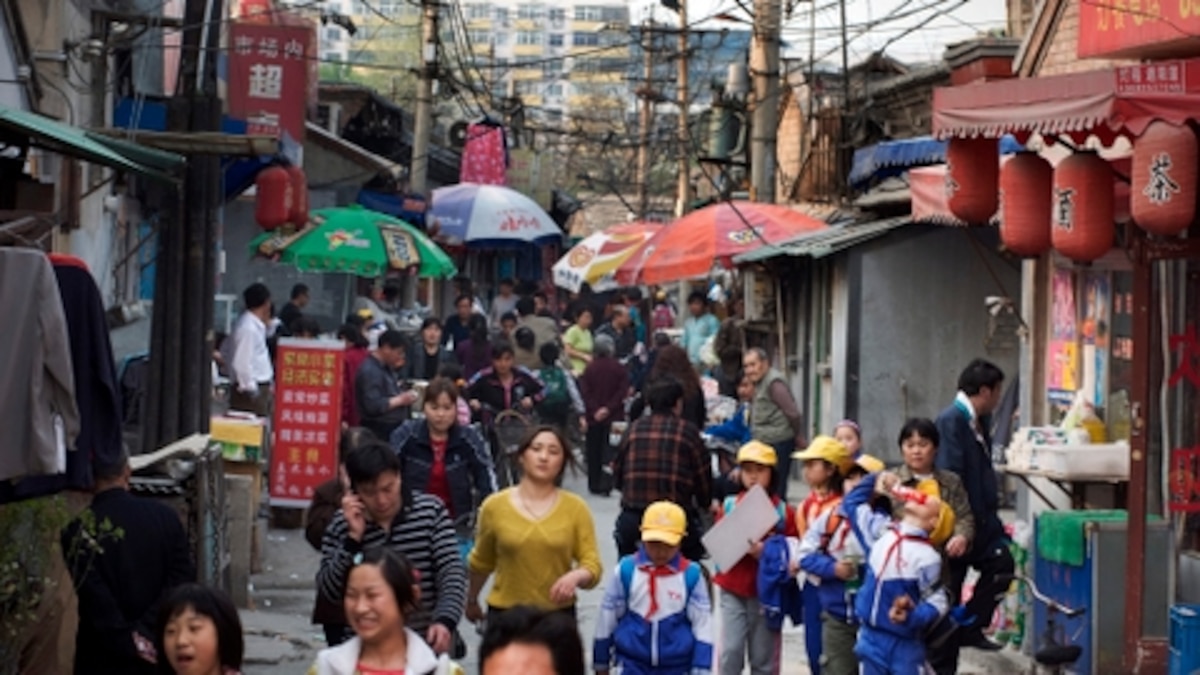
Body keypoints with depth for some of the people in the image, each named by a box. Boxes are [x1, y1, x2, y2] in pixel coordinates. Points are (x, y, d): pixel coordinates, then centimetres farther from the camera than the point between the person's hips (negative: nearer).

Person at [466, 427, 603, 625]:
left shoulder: (576, 508, -2)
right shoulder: (495, 506, -2)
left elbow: (592, 566, -4)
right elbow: (481, 563, 13)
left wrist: (576, 576, -25)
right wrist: (471, 600, 24)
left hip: (558, 615, 0)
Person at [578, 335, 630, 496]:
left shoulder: (589, 369, -3)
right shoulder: (619, 368, -4)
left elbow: (585, 392, -9)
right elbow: (623, 391, -9)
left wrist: (594, 410, -11)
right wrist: (608, 408, -10)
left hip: (594, 416, 1)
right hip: (614, 416, -1)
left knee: (593, 451, 10)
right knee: (609, 450, 0)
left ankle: (594, 484, 15)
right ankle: (606, 484, -10)